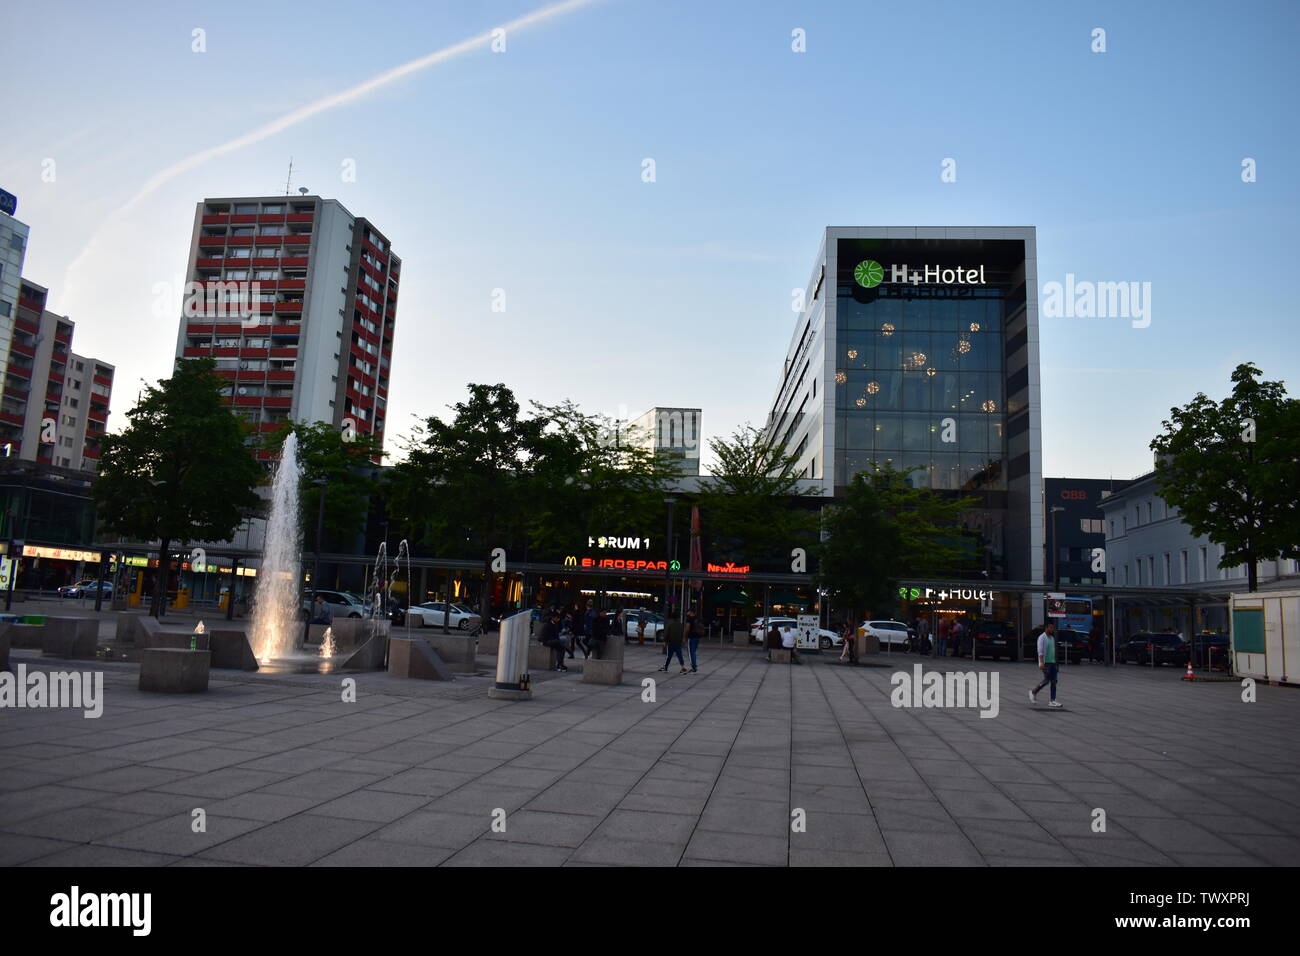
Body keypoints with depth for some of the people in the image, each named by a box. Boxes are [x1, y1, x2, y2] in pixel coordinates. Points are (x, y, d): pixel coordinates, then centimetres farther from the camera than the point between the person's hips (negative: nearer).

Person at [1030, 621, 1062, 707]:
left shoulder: (1052, 638, 16)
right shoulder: (1042, 637, -9)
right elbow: (1040, 651, -16)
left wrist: (1054, 661, 19)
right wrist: (1041, 663, -24)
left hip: (1052, 662, 8)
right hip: (1045, 663, -8)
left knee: (1054, 681, 1)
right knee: (1046, 680, -9)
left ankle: (1053, 701, 2)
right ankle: (1033, 692, 11)